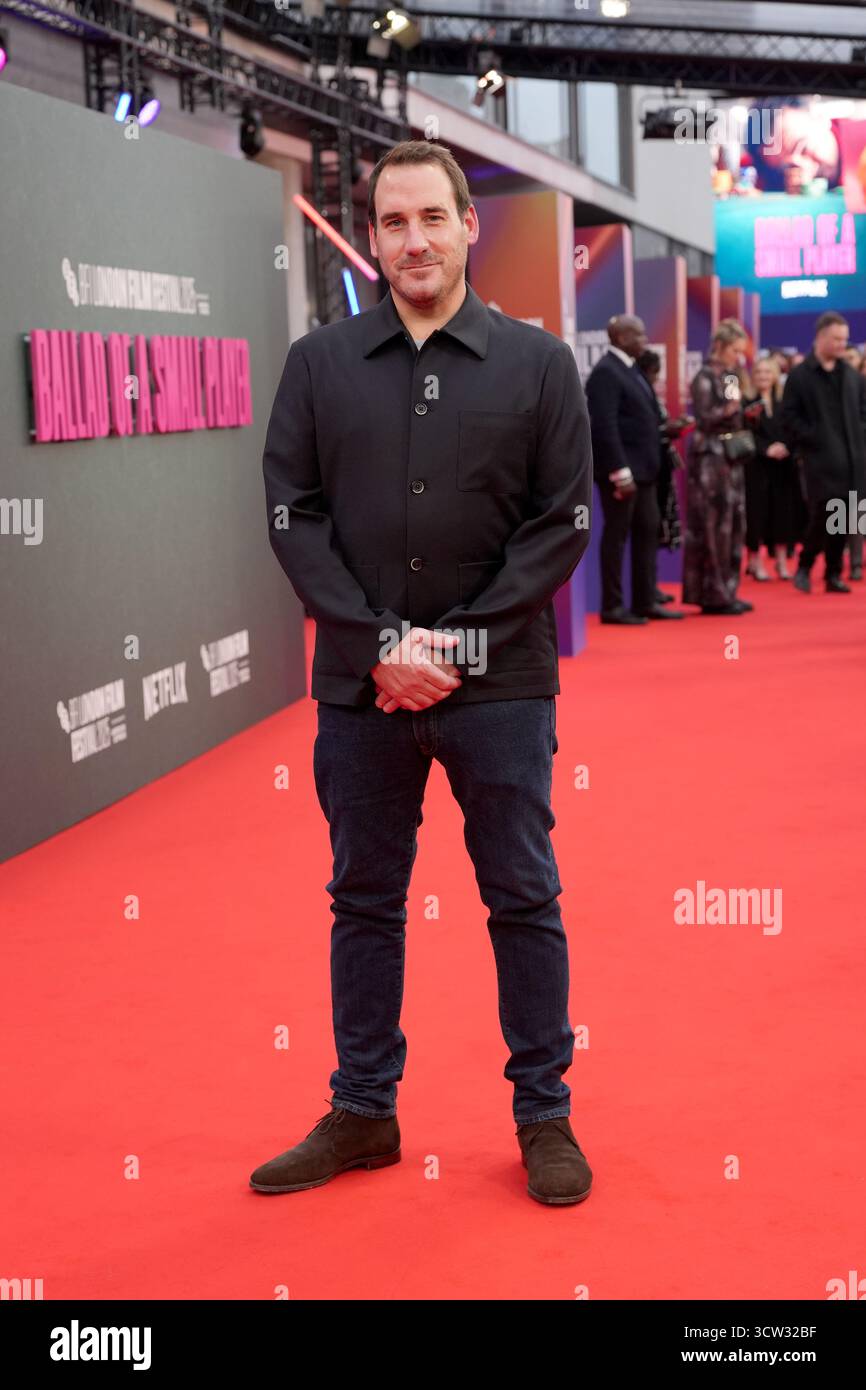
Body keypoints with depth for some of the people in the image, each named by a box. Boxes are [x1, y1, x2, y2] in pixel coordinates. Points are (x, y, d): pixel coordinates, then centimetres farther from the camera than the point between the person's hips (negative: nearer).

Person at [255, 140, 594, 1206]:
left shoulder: (538, 363, 2)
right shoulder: (320, 363, 5)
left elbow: (562, 520, -1)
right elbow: (293, 516, 1)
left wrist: (460, 640, -10)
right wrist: (379, 643, -10)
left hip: (500, 686, -1)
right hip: (360, 684, 2)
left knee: (523, 899, 6)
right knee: (364, 899, 11)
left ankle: (544, 1115, 20)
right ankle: (362, 1113, 24)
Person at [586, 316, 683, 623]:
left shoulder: (631, 370, 15)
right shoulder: (605, 372, -14)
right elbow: (605, 426, -20)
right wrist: (621, 472, -23)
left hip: (643, 468, 9)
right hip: (621, 470, -9)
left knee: (648, 532, 11)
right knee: (616, 535, -2)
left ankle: (645, 601, 18)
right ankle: (612, 607, 4)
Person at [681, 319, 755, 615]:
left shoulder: (731, 376, 12)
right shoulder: (705, 378, -10)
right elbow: (703, 419, -16)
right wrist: (727, 410, -31)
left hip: (731, 457, 8)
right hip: (709, 457, -8)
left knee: (733, 522, 8)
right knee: (713, 524, -6)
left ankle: (725, 590, 14)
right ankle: (713, 594, -1)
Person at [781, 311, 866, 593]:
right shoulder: (800, 376, -2)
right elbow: (789, 417, -5)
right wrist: (812, 440, -11)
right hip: (820, 458, -5)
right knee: (822, 516, -12)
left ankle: (833, 574, 13)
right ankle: (804, 566, 7)